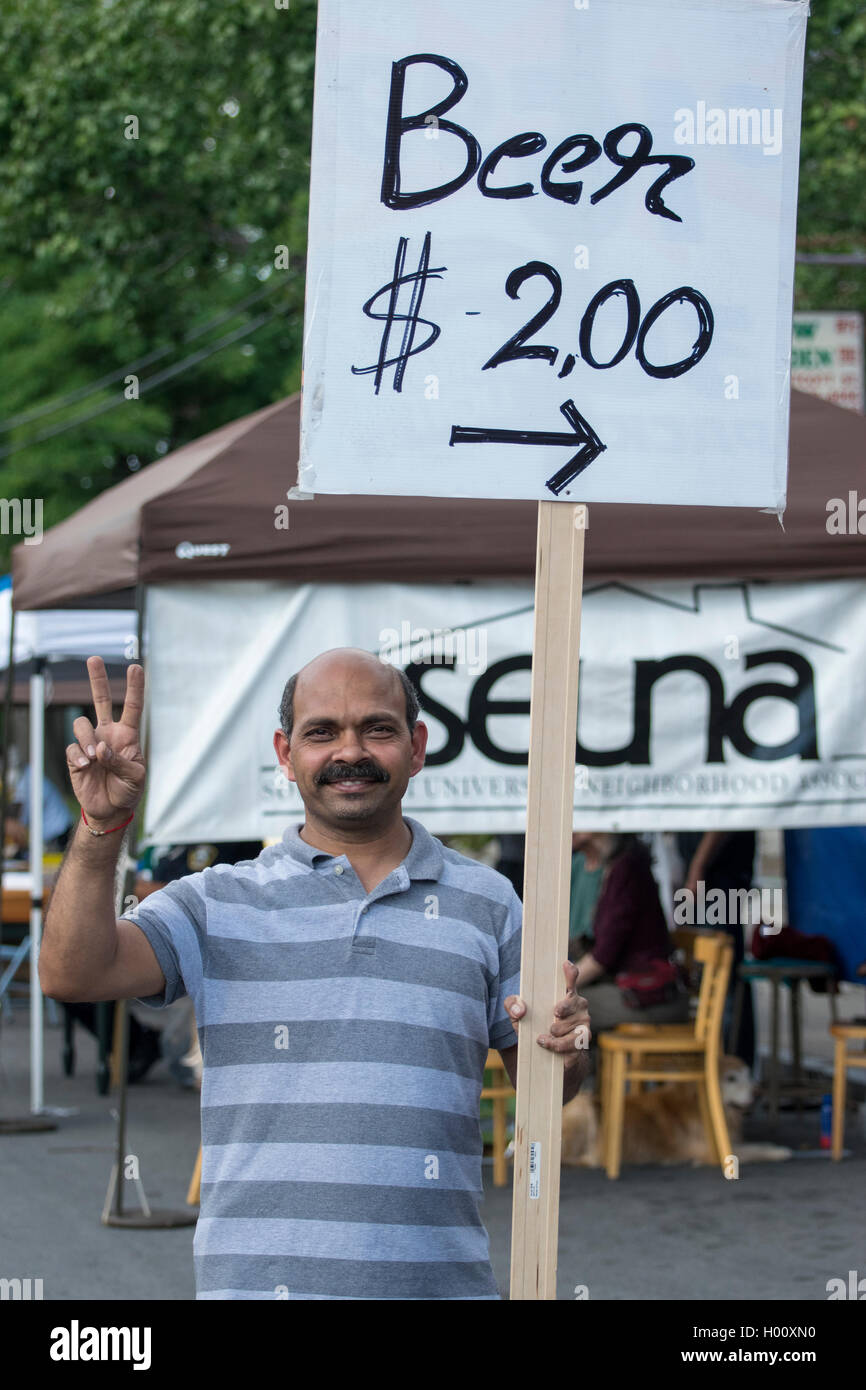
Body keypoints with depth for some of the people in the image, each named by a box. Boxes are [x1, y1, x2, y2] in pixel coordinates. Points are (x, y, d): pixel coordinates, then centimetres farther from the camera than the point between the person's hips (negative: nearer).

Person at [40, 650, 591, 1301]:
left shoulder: (487, 900, 11)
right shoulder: (220, 901, 7)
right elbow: (72, 972, -7)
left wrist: (564, 1051, -11)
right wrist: (101, 826, -19)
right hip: (257, 1280, -1)